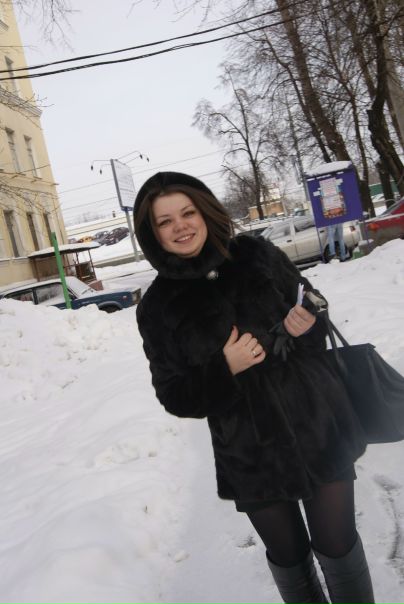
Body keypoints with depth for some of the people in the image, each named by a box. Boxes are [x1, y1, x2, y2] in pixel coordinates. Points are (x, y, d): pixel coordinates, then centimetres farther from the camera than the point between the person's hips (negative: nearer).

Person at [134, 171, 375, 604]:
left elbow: (313, 310, 10)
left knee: (337, 545, 11)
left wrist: (306, 329, -13)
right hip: (251, 454, 0)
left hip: (318, 429, 1)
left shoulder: (257, 255, -3)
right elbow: (175, 396, -4)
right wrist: (224, 368, -21)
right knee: (288, 554, 15)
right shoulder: (158, 307, -6)